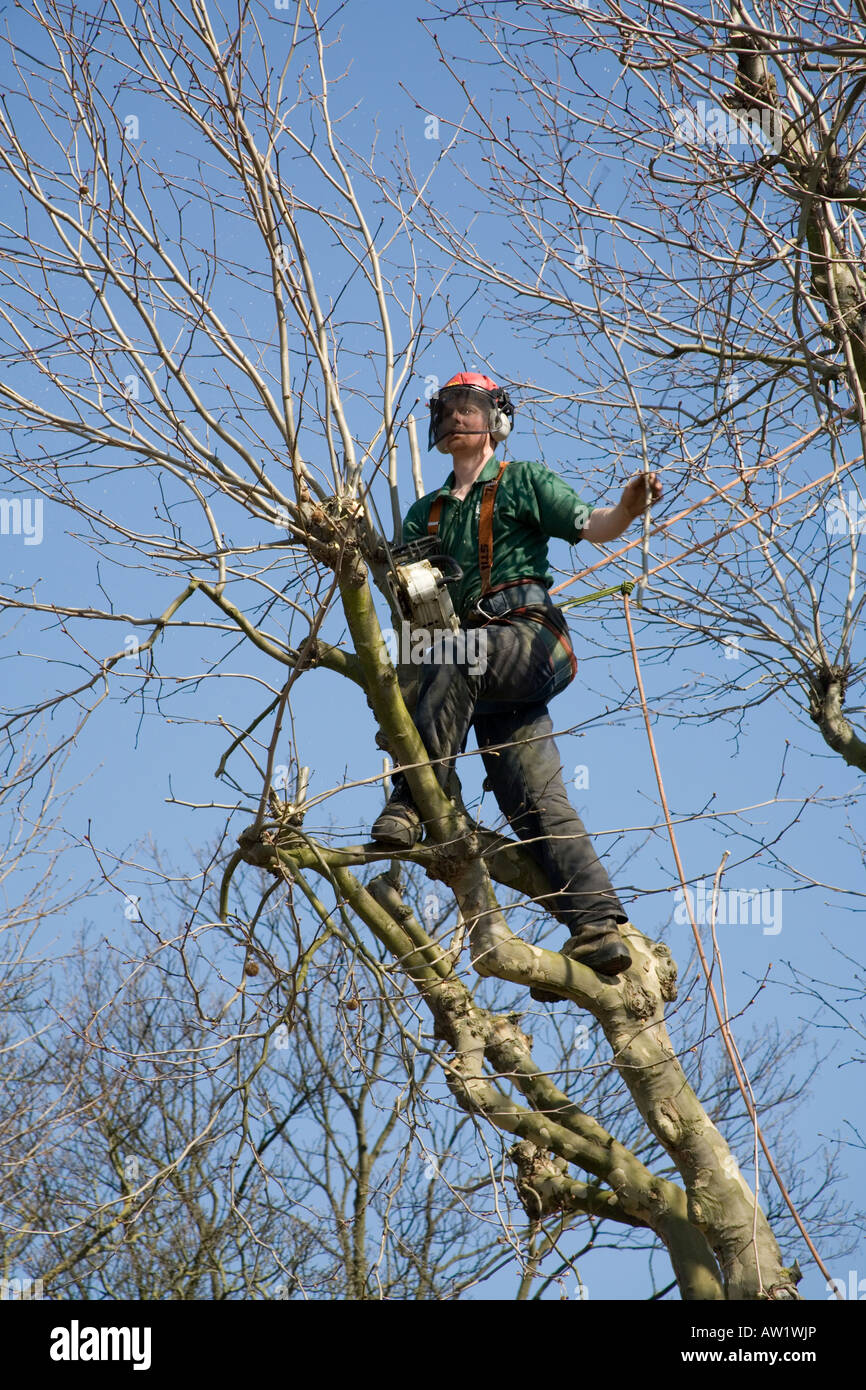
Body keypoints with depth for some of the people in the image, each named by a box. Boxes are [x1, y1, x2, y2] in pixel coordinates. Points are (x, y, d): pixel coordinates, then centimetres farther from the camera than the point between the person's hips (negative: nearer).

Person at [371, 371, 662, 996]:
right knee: (537, 800, -7)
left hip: (531, 638, -5)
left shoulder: (523, 481, 13)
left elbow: (590, 526, 1)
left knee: (449, 656, -36)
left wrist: (629, 506, -20)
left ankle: (415, 801, -37)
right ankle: (599, 928, -15)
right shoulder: (426, 514, 28)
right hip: (487, 674, 5)